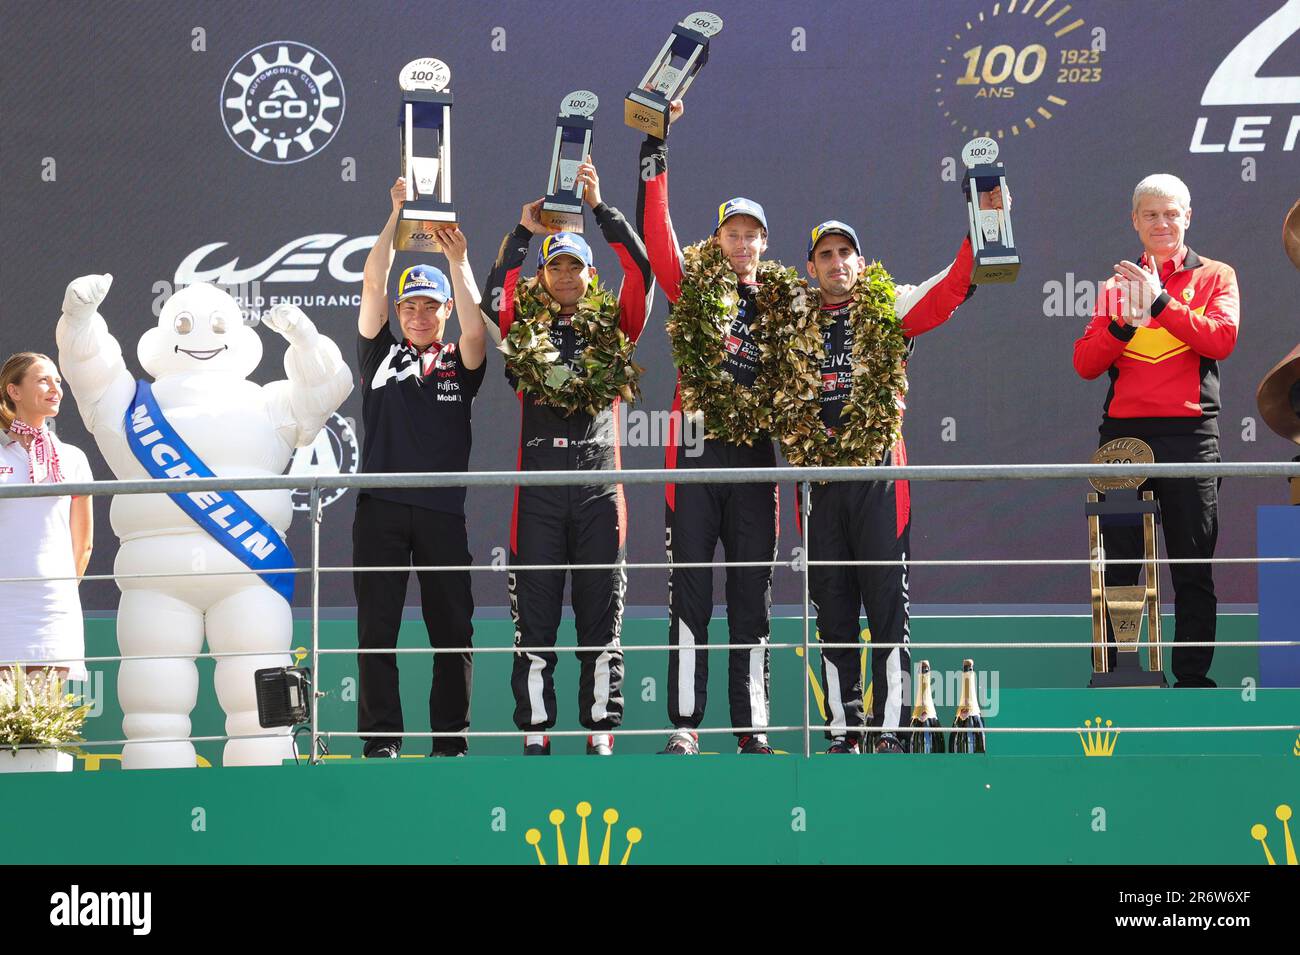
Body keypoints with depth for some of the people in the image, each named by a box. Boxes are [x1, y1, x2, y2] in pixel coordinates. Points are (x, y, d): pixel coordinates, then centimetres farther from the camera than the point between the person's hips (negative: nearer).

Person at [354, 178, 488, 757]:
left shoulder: (460, 362, 12)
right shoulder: (380, 354, 13)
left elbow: (474, 328, -9)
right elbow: (373, 285, 4)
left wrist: (458, 262, -16)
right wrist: (397, 214, 1)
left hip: (443, 510, 0)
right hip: (381, 506, 0)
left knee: (452, 631, 1)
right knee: (376, 628, -2)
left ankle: (451, 740, 7)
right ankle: (381, 741, 1)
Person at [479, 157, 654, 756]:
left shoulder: (613, 326, 10)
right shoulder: (523, 325, 9)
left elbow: (641, 271, -2)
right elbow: (493, 295, -9)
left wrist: (600, 207, -3)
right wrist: (523, 232, -5)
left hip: (599, 486, 0)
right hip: (539, 486, 0)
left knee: (602, 616, 2)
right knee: (534, 615, 1)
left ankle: (601, 733, 6)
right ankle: (535, 734, 4)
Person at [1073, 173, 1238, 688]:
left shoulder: (1215, 277, 9)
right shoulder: (1118, 285, 15)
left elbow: (1222, 338, -10)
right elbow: (1085, 363, 4)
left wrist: (1161, 303, -18)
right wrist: (1122, 324, -14)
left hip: (1189, 433, -2)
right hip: (1123, 432, 2)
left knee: (1193, 569, 0)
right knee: (1119, 567, 2)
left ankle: (1193, 678, 3)